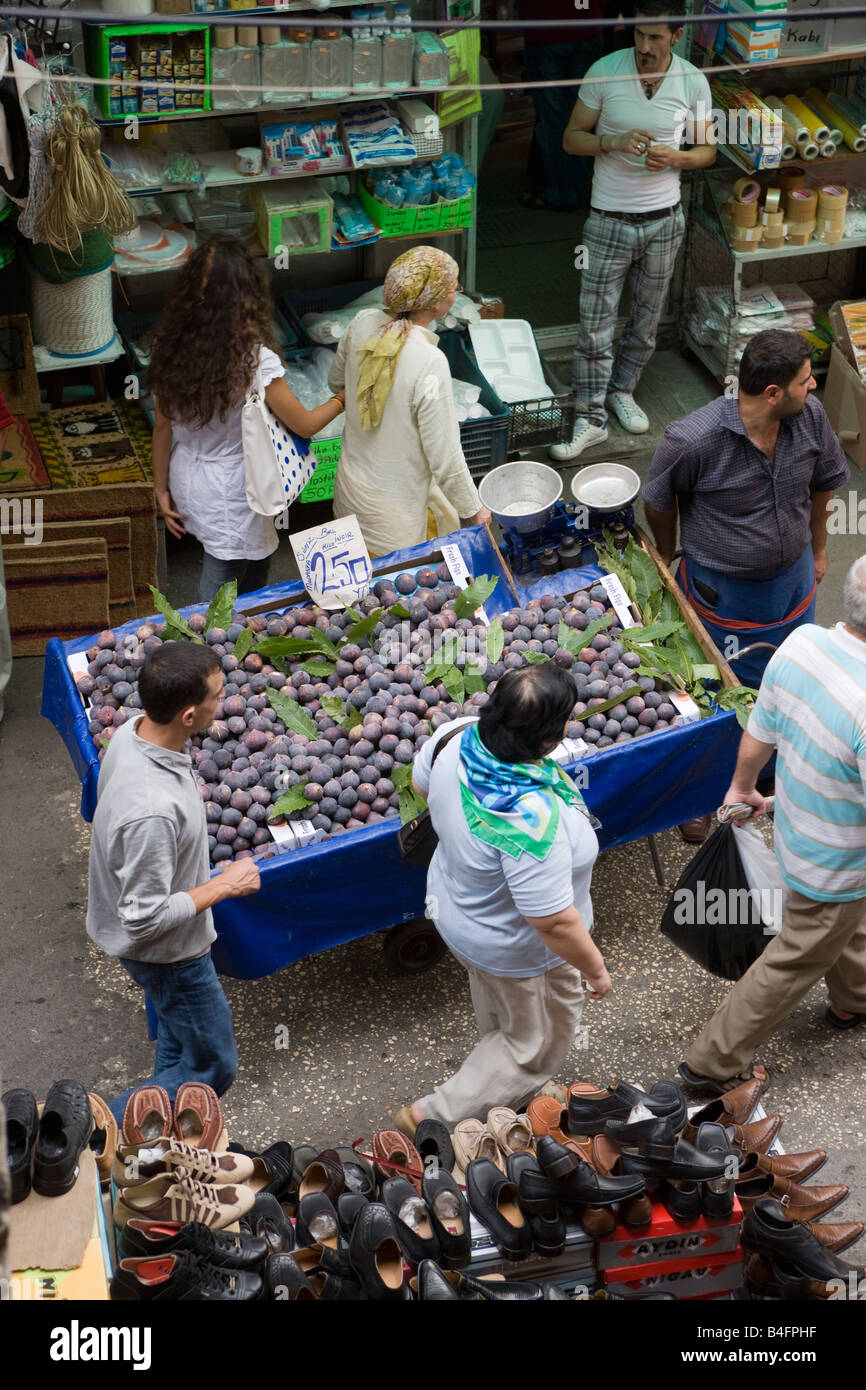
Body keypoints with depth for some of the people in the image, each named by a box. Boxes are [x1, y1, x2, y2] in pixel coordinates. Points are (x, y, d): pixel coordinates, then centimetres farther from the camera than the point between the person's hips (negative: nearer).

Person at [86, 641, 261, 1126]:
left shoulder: (131, 731, -14)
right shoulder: (153, 811, -42)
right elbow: (145, 918, -33)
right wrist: (224, 885, -23)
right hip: (167, 951, -9)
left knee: (178, 1046, 29)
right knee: (213, 1066, 12)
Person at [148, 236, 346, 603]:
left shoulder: (173, 347, -10)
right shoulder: (256, 360, -25)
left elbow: (162, 425, 0)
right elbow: (305, 425, -14)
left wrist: (162, 489, 12)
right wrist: (343, 398, 5)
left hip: (185, 480, 7)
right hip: (229, 496, -6)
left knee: (257, 556, 27)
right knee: (217, 590, 8)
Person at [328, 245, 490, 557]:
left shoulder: (362, 323, -11)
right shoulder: (429, 362, -30)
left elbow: (336, 383, 11)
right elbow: (445, 457, -23)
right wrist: (473, 509, -7)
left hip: (350, 491, 6)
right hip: (397, 513, -6)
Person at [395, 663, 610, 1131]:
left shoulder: (456, 736, -23)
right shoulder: (532, 821, -45)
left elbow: (421, 783, 0)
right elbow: (553, 921, -35)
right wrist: (594, 968, -16)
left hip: (454, 905, 8)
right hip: (519, 951, -8)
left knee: (499, 1018, 35)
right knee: (536, 1040, 23)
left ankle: (505, 1100, 62)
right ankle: (436, 1116, 31)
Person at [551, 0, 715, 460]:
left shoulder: (693, 82, -5)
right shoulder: (604, 71, -10)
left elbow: (706, 150, 6)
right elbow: (572, 138, -3)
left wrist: (675, 157, -17)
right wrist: (613, 143, -22)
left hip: (664, 220, 2)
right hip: (609, 220, -2)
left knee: (646, 318, 15)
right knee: (595, 323, -2)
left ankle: (622, 389, 38)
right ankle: (591, 418, 8)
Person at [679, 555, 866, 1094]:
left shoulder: (801, 641, -19)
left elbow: (759, 731, -3)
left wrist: (743, 786, 16)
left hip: (797, 826, 7)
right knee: (795, 963, 16)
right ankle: (715, 1061, 32)